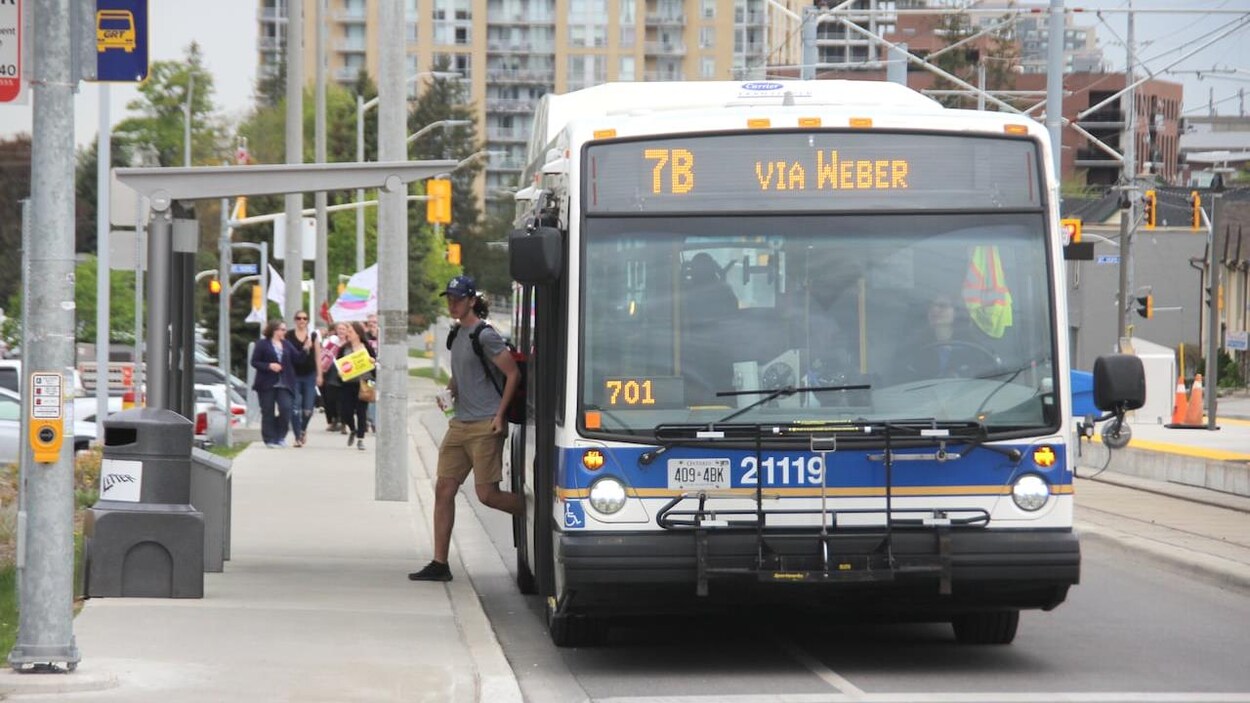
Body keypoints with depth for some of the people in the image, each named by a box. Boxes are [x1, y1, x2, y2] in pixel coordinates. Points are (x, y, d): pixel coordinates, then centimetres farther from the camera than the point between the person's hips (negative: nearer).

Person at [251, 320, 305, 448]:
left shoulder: (287, 344, 14)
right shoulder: (262, 344, -1)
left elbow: (296, 358, 7)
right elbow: (254, 362, -4)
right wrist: (269, 366, -17)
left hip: (284, 384, 3)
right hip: (267, 385, -3)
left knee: (285, 409, -9)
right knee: (268, 412, 1)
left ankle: (280, 436, 6)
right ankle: (269, 439, 8)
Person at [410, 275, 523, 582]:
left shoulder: (485, 336, -11)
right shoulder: (458, 334, 14)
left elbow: (513, 374, -10)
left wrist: (500, 415, -12)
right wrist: (448, 393, 8)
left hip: (485, 426, -8)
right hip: (460, 424, 8)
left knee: (488, 494, -9)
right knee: (443, 490, 3)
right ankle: (439, 563, 5)